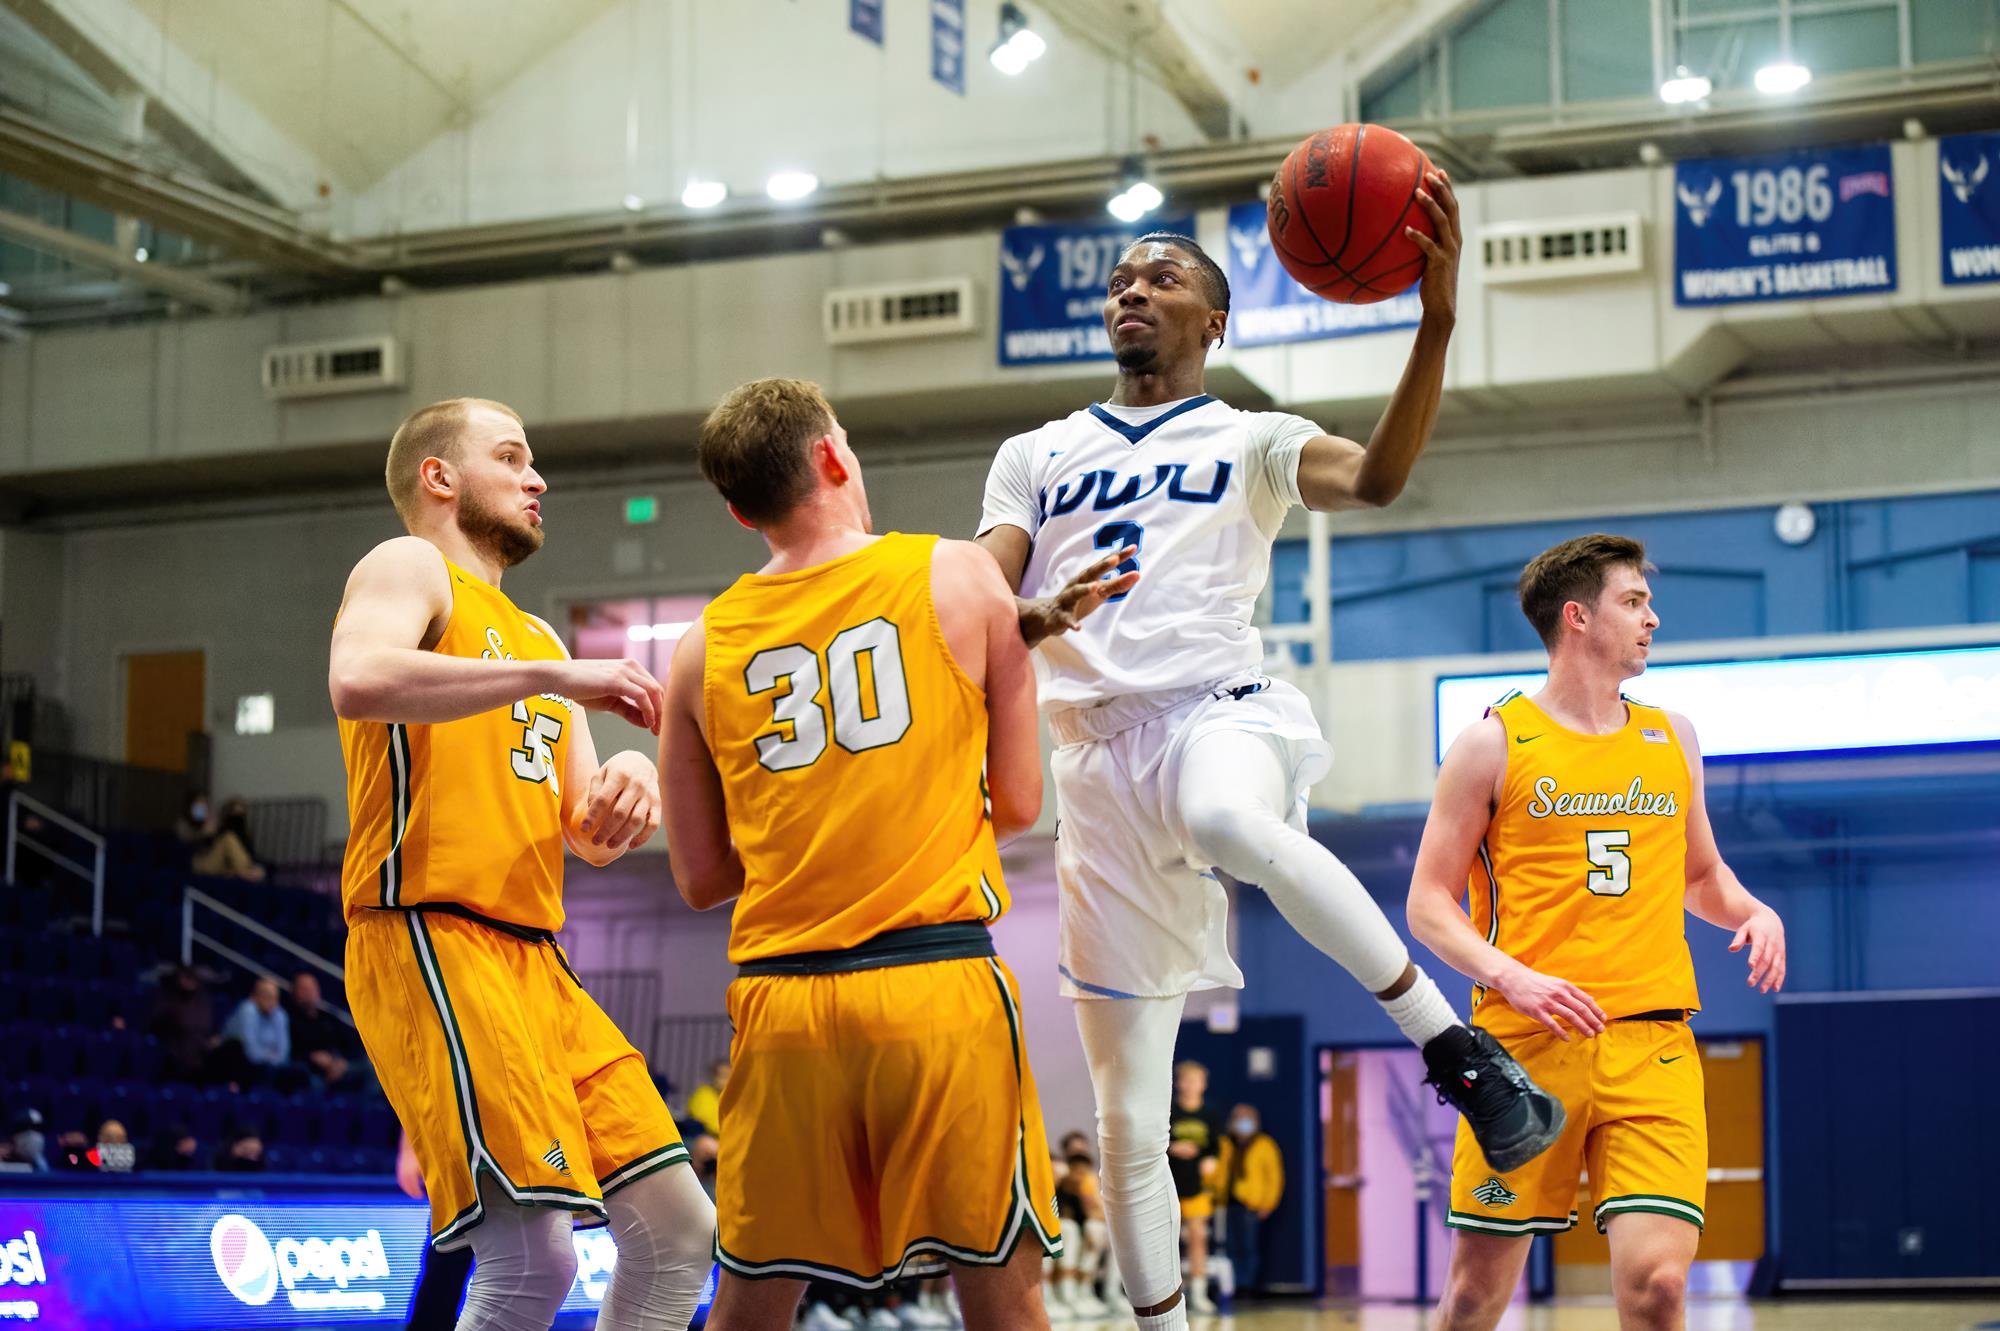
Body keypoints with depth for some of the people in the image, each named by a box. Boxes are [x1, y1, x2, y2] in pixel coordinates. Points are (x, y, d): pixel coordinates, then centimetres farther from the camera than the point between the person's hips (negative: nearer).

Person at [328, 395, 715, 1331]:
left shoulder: (535, 639, 28)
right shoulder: (409, 569, 3)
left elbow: (587, 837, 26)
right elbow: (357, 681, -22)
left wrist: (621, 805, 1)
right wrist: (555, 678, -21)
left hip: (534, 957, 9)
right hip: (433, 938, -9)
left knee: (677, 1232, 5)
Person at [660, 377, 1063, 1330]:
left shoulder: (702, 647, 9)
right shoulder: (960, 577, 3)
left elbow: (701, 879, 14)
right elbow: (1018, 803, 6)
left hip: (779, 999, 3)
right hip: (938, 981, -3)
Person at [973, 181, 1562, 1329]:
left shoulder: (1248, 441, 12)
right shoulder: (1036, 457, 21)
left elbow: (1377, 479, -9)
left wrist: (1437, 322, -24)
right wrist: (1025, 623, -18)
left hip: (1216, 710, -4)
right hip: (1096, 756, 4)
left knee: (1234, 821, -44)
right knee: (1128, 1118, 2)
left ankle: (1455, 1046, -31)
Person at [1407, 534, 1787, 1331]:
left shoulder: (1672, 739, 16)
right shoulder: (1496, 744, 2)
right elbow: (1429, 904, 1)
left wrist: (1753, 912, 6)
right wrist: (1511, 977, -16)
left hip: (1652, 1044, 3)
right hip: (1526, 1043, -3)